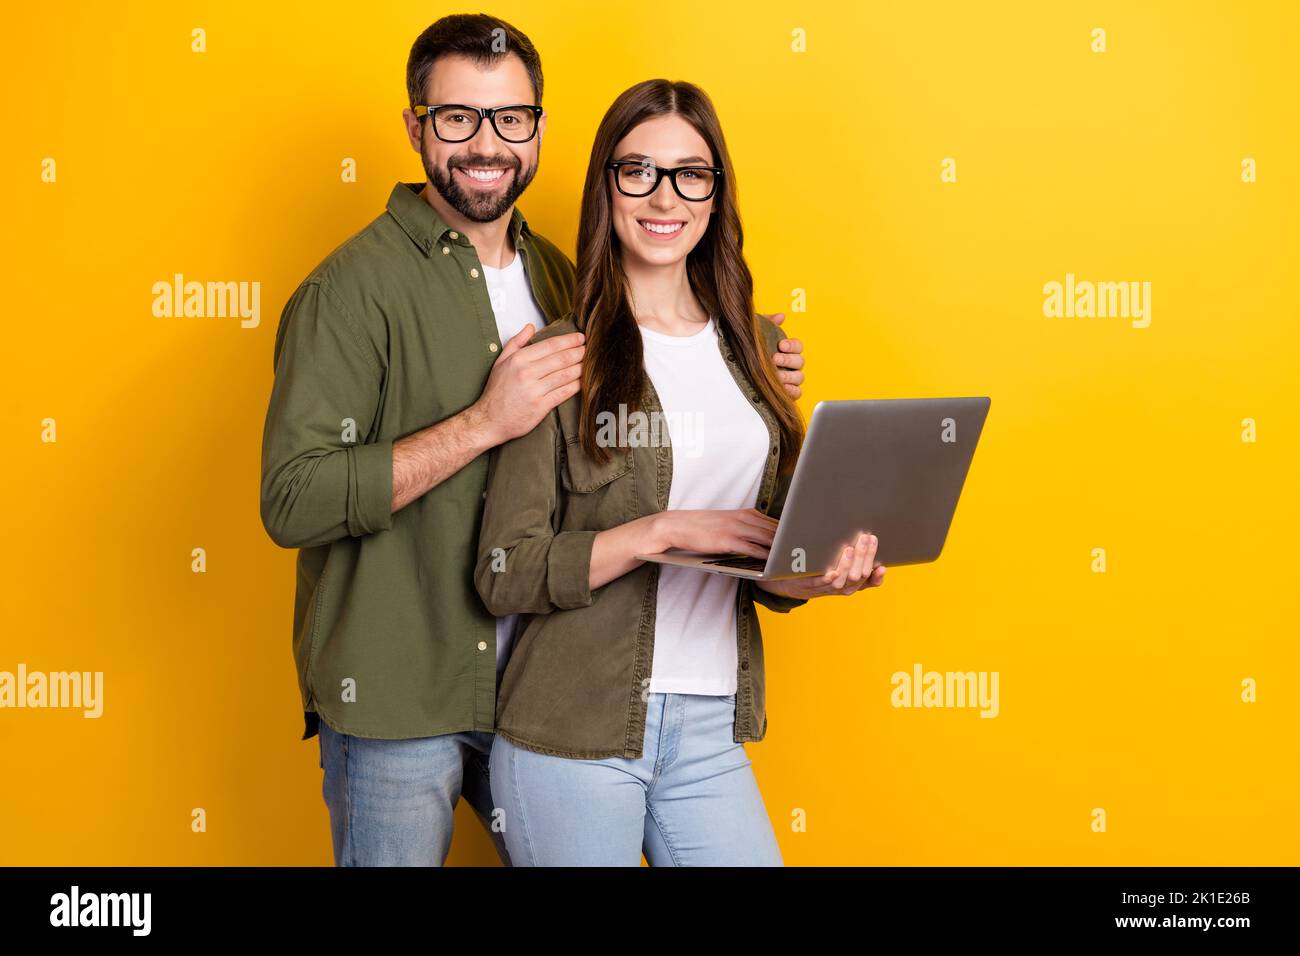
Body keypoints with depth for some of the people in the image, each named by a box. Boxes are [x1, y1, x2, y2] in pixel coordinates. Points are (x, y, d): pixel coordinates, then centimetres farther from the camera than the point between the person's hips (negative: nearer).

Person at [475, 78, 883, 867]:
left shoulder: (758, 348, 9)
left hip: (712, 734, 4)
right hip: (574, 736, -4)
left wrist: (825, 573, -6)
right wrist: (664, 531, -20)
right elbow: (507, 574, -11)